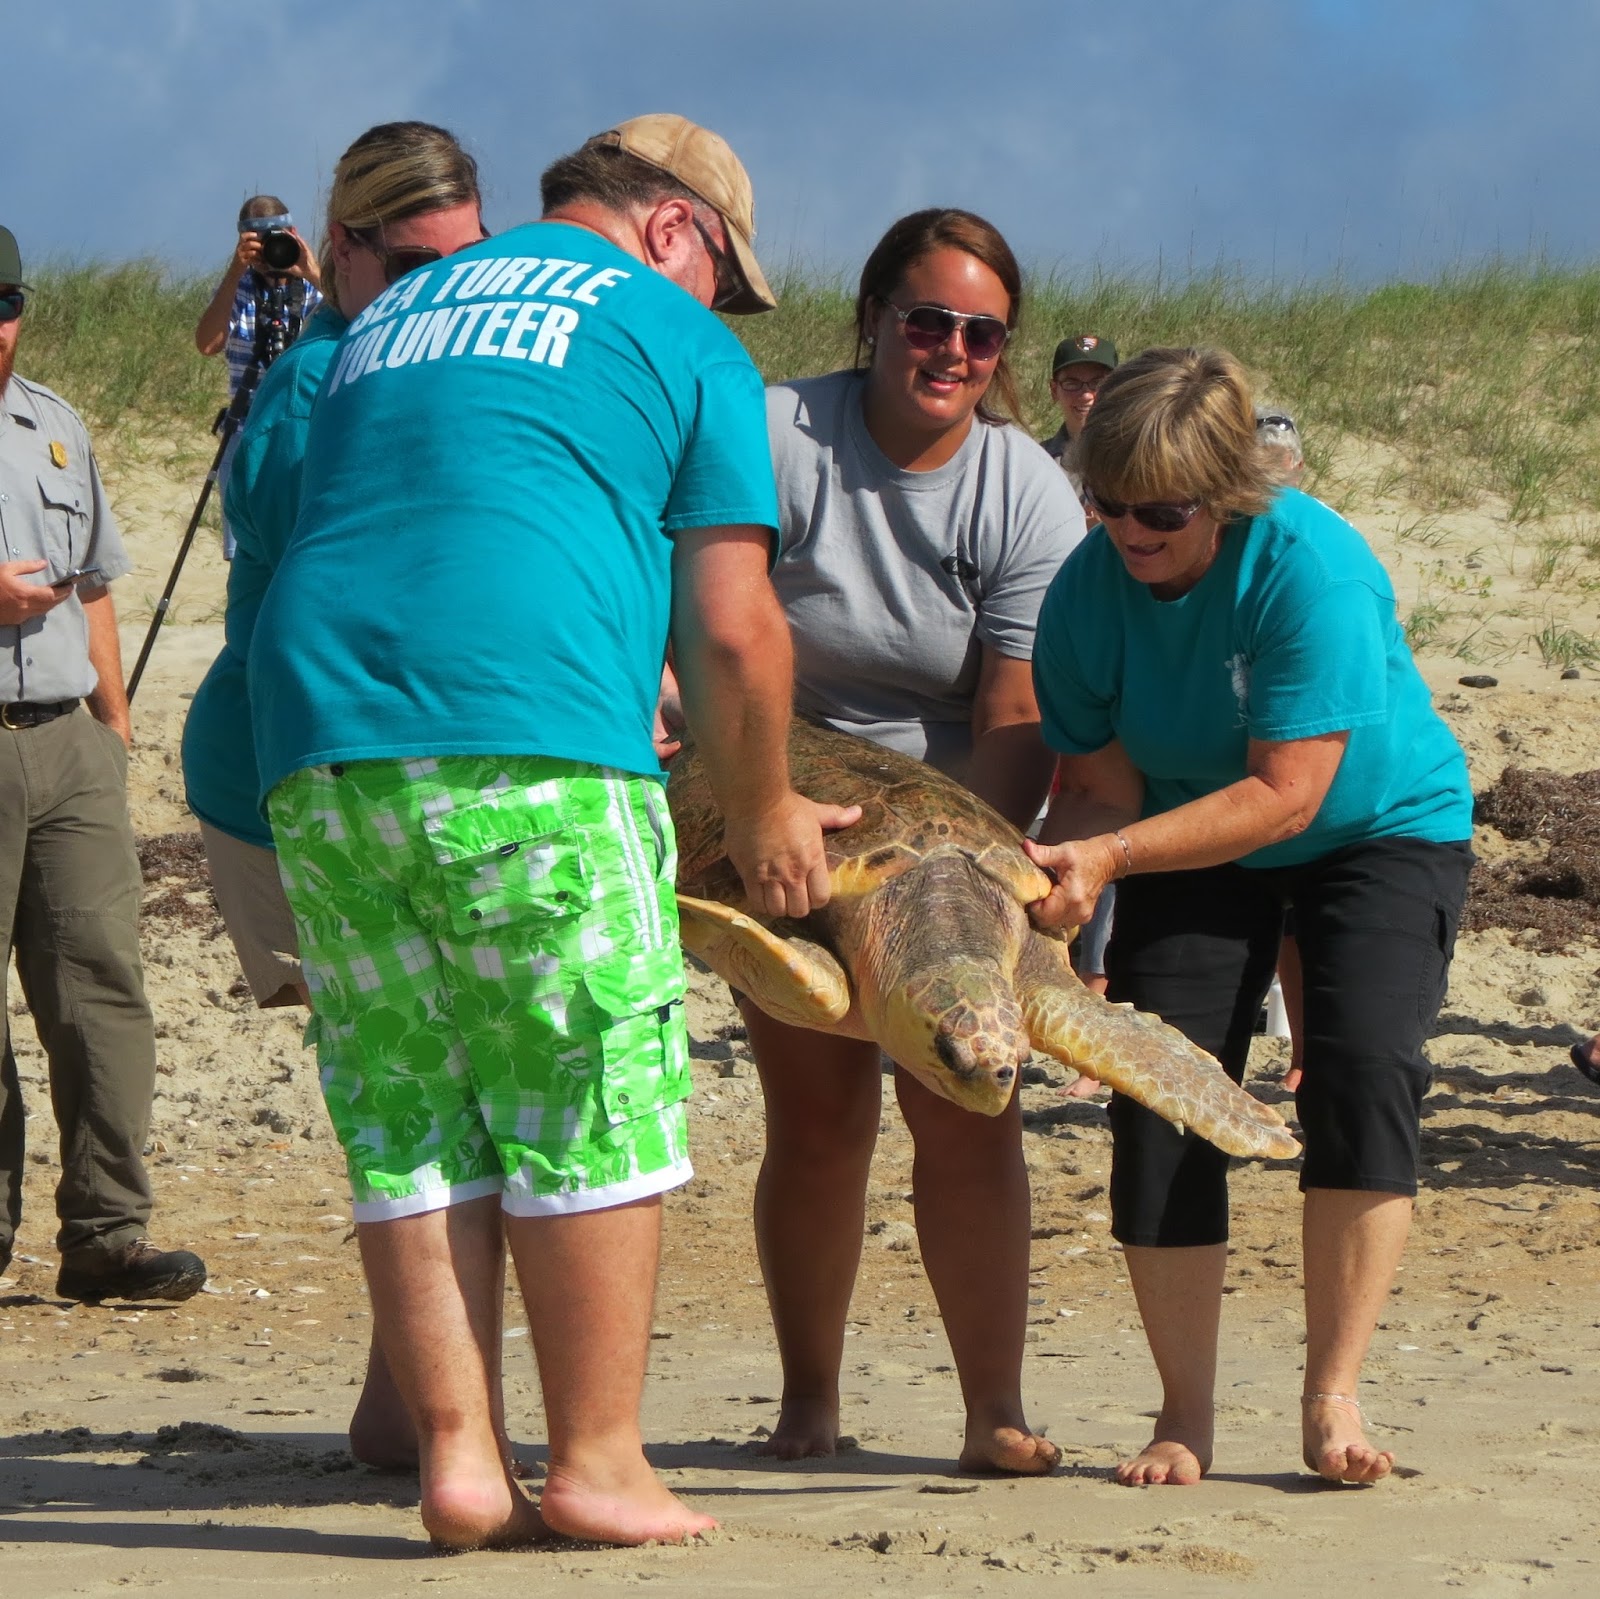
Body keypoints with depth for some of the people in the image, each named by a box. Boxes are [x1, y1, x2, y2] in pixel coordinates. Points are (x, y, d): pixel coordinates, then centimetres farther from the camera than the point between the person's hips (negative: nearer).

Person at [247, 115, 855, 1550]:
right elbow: (733, 632, 6)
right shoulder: (674, 336, 11)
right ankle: (596, 1463, 2)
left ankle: (460, 1463, 5)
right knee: (594, 1116, 1)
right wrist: (761, 814, 20)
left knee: (409, 1125, 7)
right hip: (527, 737, -6)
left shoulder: (391, 316, 29)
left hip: (315, 731, 6)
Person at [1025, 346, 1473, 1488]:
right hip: (1189, 848, 4)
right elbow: (1100, 786, -11)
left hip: (1377, 826, -4)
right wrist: (1059, 872, -34)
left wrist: (1109, 857, -39)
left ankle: (1332, 1401, -15)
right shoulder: (1090, 590, -17)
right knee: (1161, 1100, -11)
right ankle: (1185, 1417, -1)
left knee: (1364, 1070, -23)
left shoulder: (1309, 564, -31)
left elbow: (1286, 794, -31)